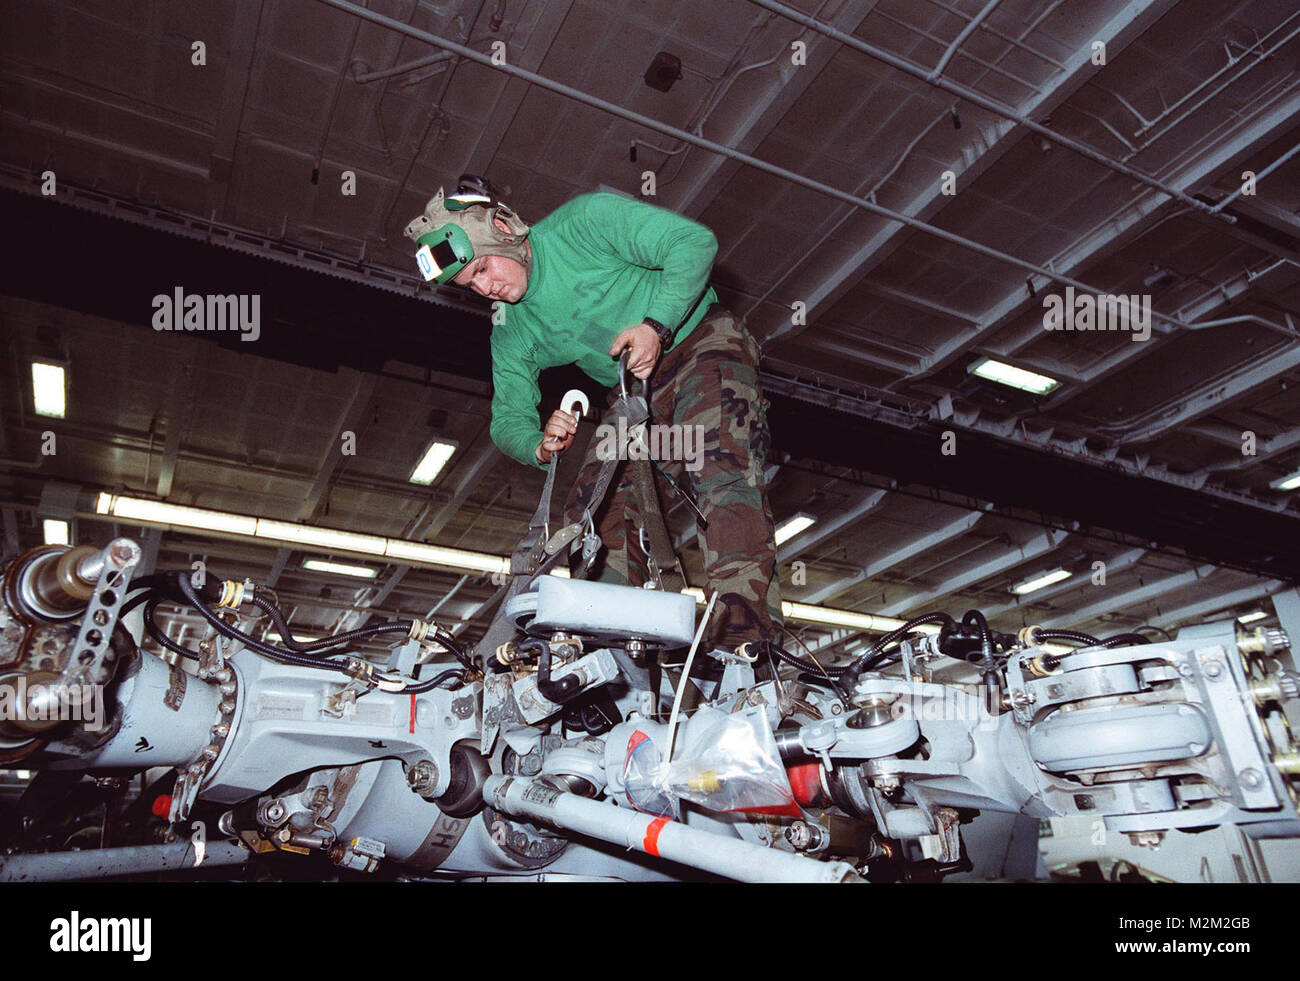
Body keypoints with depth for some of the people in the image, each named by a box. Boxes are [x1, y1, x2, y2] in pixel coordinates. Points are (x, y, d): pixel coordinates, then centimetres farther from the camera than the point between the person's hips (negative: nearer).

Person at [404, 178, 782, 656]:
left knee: (723, 473, -28)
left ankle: (746, 643, -35)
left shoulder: (586, 220, -11)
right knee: (596, 511, -9)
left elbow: (694, 241, -15)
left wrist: (656, 325, -27)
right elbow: (508, 417, 4)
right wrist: (539, 445, -20)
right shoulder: (511, 334, 4)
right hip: (634, 393, 6)